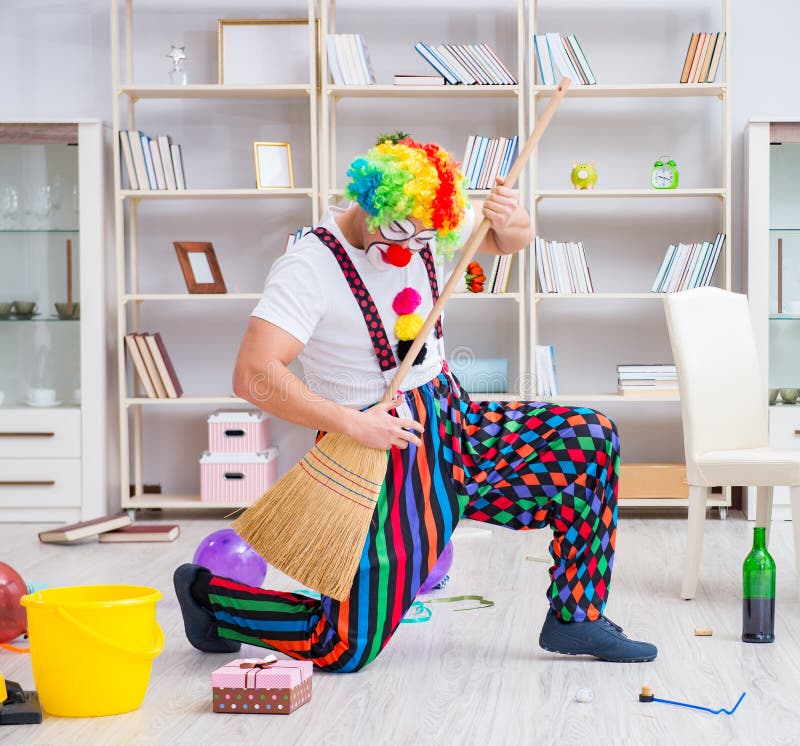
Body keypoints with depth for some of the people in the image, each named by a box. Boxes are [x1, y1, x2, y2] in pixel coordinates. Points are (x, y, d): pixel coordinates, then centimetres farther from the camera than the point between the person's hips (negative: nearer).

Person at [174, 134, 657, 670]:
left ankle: (575, 618, 8)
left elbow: (512, 239, 16)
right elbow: (254, 375, -29)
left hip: (456, 427, 8)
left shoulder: (427, 229, 1)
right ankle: (210, 594, 17)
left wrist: (509, 219, -10)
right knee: (345, 648, -8)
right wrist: (353, 423, -30)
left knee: (591, 440, 0)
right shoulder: (309, 268, -20)